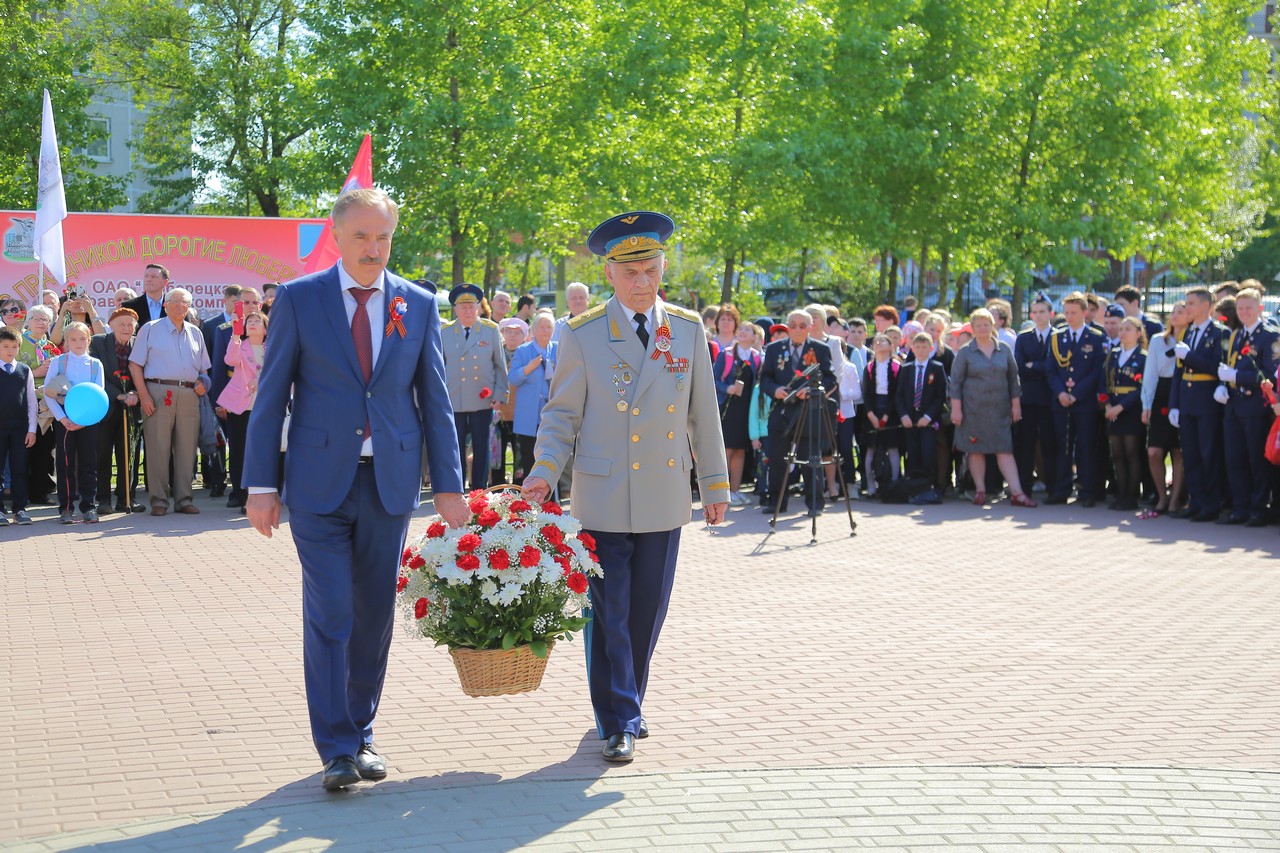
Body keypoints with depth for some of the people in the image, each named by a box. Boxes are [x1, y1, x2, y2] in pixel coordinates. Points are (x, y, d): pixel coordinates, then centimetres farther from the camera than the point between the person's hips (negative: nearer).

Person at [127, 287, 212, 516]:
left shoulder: (195, 333, 19)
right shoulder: (150, 329, 7)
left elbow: (203, 368, 24)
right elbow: (135, 364, 1)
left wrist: (203, 382, 1)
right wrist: (143, 395, -9)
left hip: (189, 394, 4)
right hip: (158, 392, -4)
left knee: (186, 447, 3)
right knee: (158, 447, -5)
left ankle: (183, 498, 9)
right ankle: (158, 499, 0)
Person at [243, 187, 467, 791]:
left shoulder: (419, 306, 6)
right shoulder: (297, 299, 0)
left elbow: (435, 400, 8)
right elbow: (270, 397, 1)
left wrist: (449, 486, 4)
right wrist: (261, 484, -5)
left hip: (391, 482, 2)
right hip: (319, 483, -2)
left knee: (375, 616, 9)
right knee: (329, 617, -5)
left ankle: (360, 734, 23)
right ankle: (336, 748, 1)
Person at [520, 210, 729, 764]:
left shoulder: (688, 331, 5)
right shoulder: (582, 335, -3)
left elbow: (703, 414, 11)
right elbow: (562, 413, 0)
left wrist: (714, 484, 11)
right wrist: (544, 472, -14)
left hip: (665, 500, 3)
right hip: (603, 500, -3)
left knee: (647, 614, 10)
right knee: (608, 616, -1)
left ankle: (628, 704, 28)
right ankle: (618, 723, 8)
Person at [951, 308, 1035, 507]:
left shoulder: (1004, 349, 8)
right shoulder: (965, 352, 2)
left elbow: (1013, 377, 12)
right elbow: (955, 381, 0)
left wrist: (1016, 404, 7)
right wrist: (956, 408, -6)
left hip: (1000, 409, 1)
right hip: (973, 409, -1)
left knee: (1005, 449, -3)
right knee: (976, 450, 2)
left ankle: (1016, 493, -7)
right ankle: (980, 491, 11)